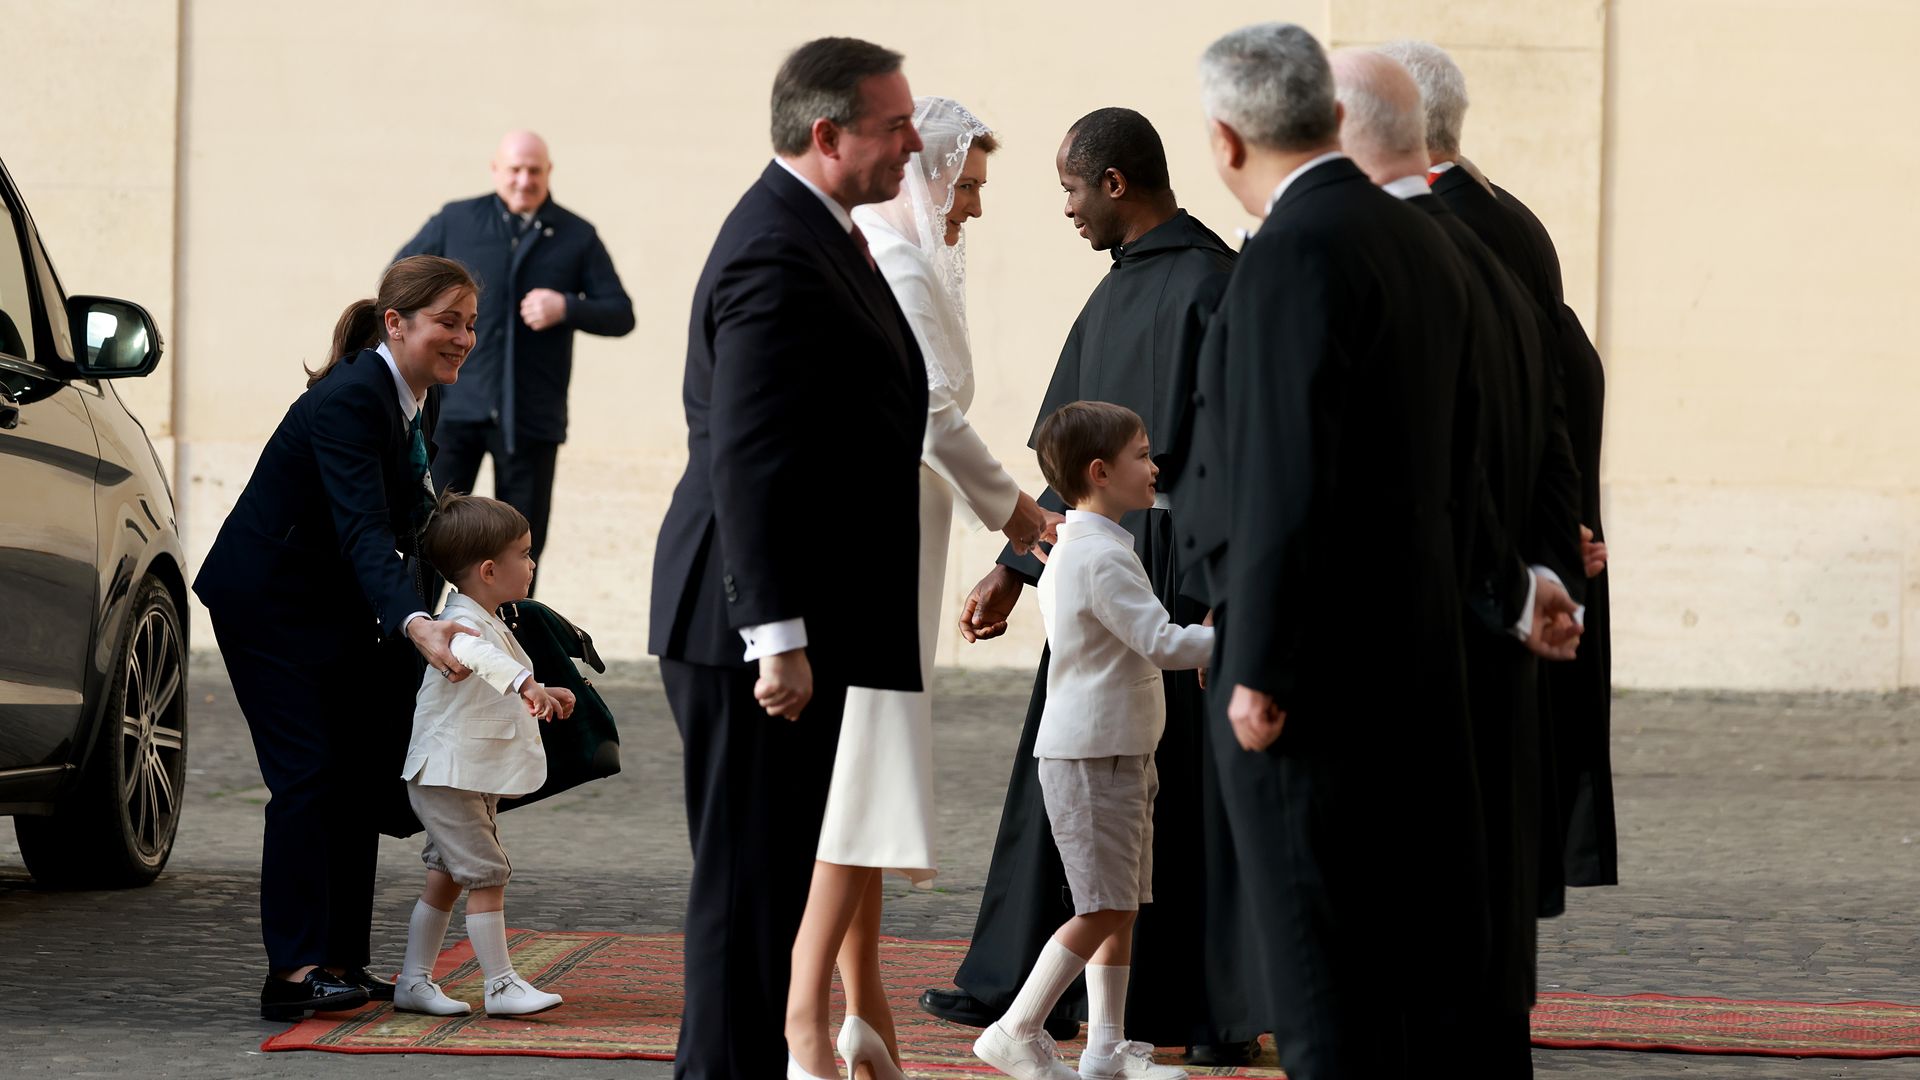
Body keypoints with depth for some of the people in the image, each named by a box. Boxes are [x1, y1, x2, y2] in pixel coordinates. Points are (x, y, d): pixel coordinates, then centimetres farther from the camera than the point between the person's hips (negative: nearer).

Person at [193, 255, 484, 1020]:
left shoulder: (422, 398, 0)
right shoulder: (349, 401, -28)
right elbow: (364, 529, -39)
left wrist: (425, 618, 2)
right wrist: (414, 625, -52)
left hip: (339, 606, 9)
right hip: (269, 603, -9)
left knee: (360, 776, 7)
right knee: (308, 773, -14)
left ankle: (341, 962, 12)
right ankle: (294, 972, -15)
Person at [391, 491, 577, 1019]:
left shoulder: (490, 624, 14)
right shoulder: (463, 622, -21)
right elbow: (474, 653, -47)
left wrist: (542, 694, 26)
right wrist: (524, 683, -60)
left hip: (476, 778, 10)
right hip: (448, 776, -10)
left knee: (446, 877, 12)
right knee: (487, 876, -8)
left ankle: (414, 982, 18)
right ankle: (501, 985, -4)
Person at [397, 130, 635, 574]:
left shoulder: (578, 237, 5)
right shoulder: (456, 221, 4)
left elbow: (620, 315, 4)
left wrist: (568, 309, -15)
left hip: (531, 417, 1)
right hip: (455, 404, -1)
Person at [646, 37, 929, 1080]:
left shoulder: (811, 234, 15)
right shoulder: (779, 256, -19)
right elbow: (749, 461, -23)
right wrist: (779, 637, -25)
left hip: (781, 617, 11)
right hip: (758, 620, -11)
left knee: (769, 875, 16)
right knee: (749, 877, -5)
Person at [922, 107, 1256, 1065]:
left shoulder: (1210, 286, -13)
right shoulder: (1117, 293, 14)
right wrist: (1014, 569, 22)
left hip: (1182, 574, -9)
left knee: (1186, 784, -3)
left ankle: (1217, 1011, 5)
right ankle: (1028, 984, 19)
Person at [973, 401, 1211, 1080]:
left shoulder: (1069, 552, 16)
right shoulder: (1103, 558, -17)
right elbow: (1163, 643, -21)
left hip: (1117, 755, 10)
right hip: (1091, 756, -10)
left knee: (1121, 908, 10)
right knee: (1105, 908, -9)